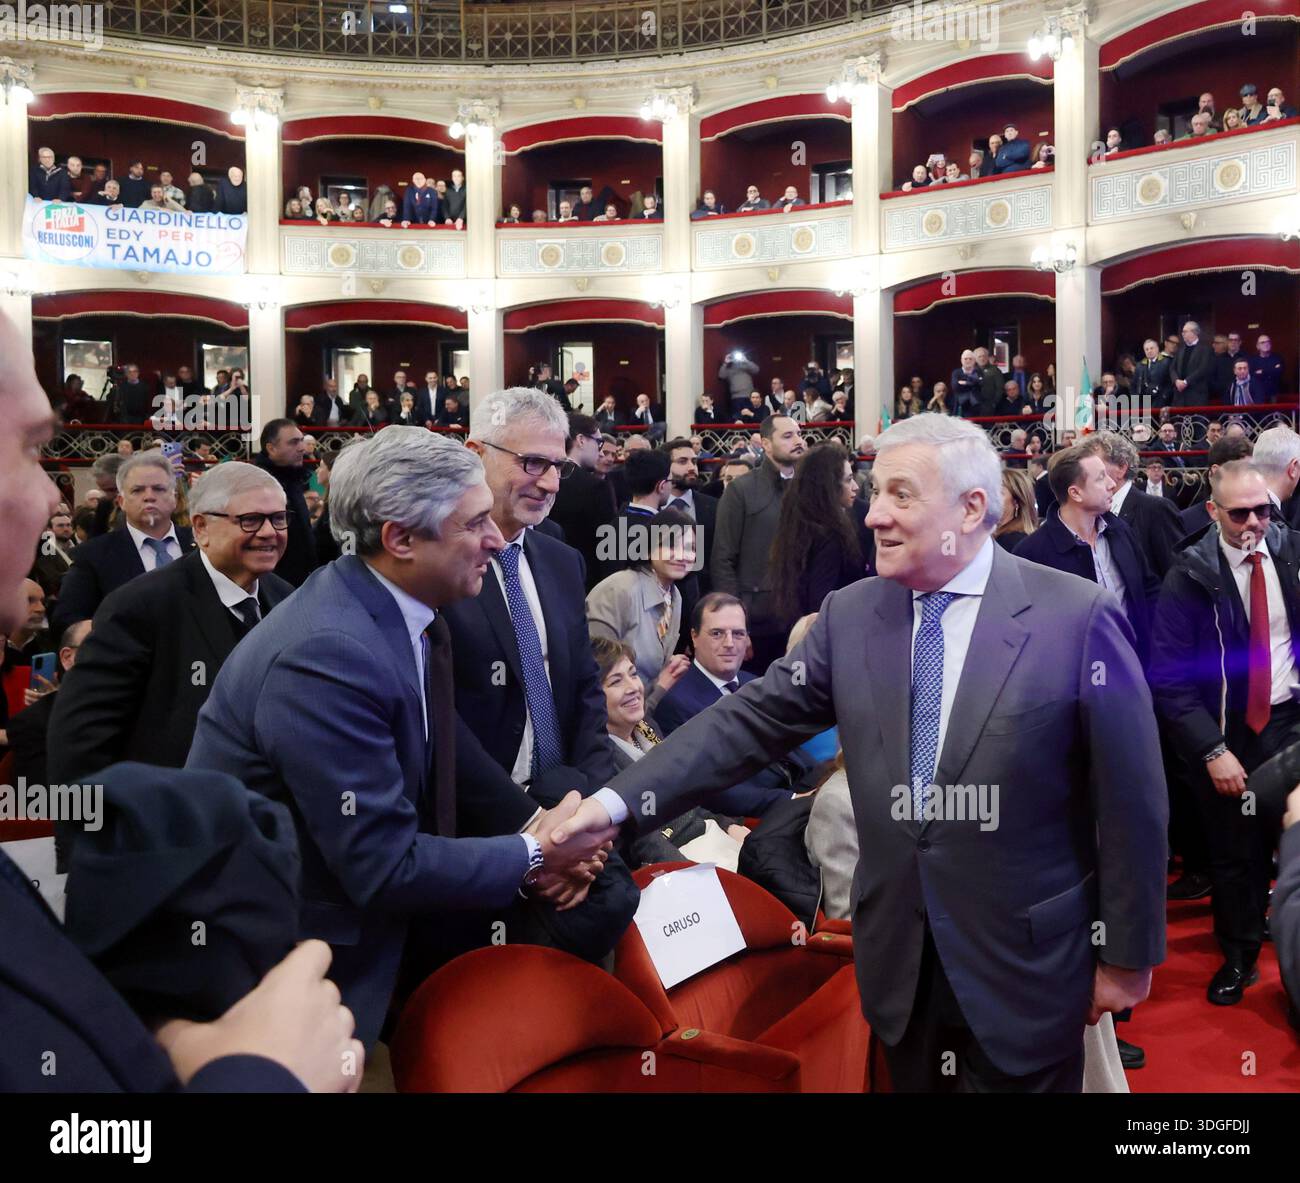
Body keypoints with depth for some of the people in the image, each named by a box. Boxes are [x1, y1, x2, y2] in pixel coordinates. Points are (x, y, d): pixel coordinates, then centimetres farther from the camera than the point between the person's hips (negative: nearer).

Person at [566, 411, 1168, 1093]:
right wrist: (616, 802, -13)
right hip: (900, 959, 4)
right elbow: (749, 721, -3)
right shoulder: (848, 615, -1)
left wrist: (1127, 954, -3)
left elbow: (1131, 801, -8)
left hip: (1024, 966, -3)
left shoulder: (1079, 616, -12)